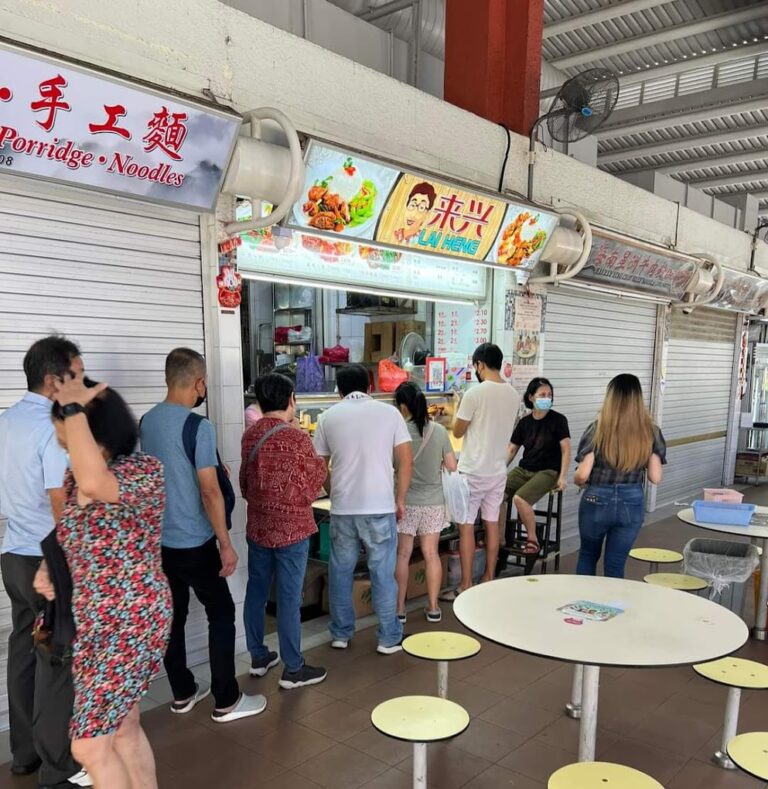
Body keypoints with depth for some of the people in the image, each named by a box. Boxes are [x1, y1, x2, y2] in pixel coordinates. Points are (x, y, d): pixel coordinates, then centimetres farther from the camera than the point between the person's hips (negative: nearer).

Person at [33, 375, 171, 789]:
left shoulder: (145, 471, -21)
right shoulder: (74, 477, 3)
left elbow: (94, 483, -43)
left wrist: (73, 407, -32)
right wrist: (47, 569, -3)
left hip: (131, 623, -8)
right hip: (91, 624, 8)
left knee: (90, 745, -1)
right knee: (123, 726, 21)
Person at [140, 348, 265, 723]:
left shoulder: (147, 421, 3)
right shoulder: (198, 427, -19)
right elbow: (209, 492, -20)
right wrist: (226, 544, -14)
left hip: (159, 539, 7)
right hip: (194, 542, -7)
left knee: (172, 615, 15)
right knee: (221, 614, 5)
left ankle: (183, 693, 28)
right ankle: (226, 701, 12)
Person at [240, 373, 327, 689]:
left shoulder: (250, 435, 0)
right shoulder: (297, 438, -18)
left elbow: (244, 483, 10)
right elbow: (313, 486, -8)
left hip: (258, 527, 6)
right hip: (292, 528, -6)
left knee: (256, 592, 16)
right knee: (289, 599, 2)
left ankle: (258, 657, 30)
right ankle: (293, 669, 13)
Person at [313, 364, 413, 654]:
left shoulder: (328, 417, 4)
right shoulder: (389, 413, 0)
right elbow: (406, 461, -1)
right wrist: (400, 500, 9)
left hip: (342, 508, 2)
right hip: (380, 507, -1)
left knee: (341, 572, 15)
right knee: (383, 574, 7)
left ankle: (341, 634, 25)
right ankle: (389, 638, 16)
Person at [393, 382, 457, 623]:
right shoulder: (439, 431, -4)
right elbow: (452, 466, 1)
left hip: (407, 503, -3)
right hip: (434, 502, 3)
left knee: (402, 555, 8)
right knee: (431, 554, 11)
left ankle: (400, 608, 15)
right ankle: (433, 607, 19)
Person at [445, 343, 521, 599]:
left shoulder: (474, 393, -17)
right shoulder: (514, 394, 3)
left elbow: (457, 431, -7)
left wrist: (458, 408, 9)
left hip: (473, 471, -6)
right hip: (498, 470, 6)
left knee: (466, 526, 1)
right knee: (492, 524, 14)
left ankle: (466, 586, 7)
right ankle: (489, 580, 23)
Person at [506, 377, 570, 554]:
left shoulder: (558, 420, -4)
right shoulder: (524, 422, 7)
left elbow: (566, 450, -7)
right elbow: (512, 449, 13)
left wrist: (563, 477, -16)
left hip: (548, 472, -5)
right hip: (523, 469, 5)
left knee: (519, 498, -29)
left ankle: (532, 540, -6)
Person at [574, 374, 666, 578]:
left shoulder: (598, 429, -12)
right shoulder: (651, 432, -4)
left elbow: (582, 474, -15)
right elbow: (655, 478, -4)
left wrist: (578, 481, 8)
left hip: (597, 501, -1)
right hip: (632, 503, 2)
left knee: (588, 556, 21)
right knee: (616, 565, 12)